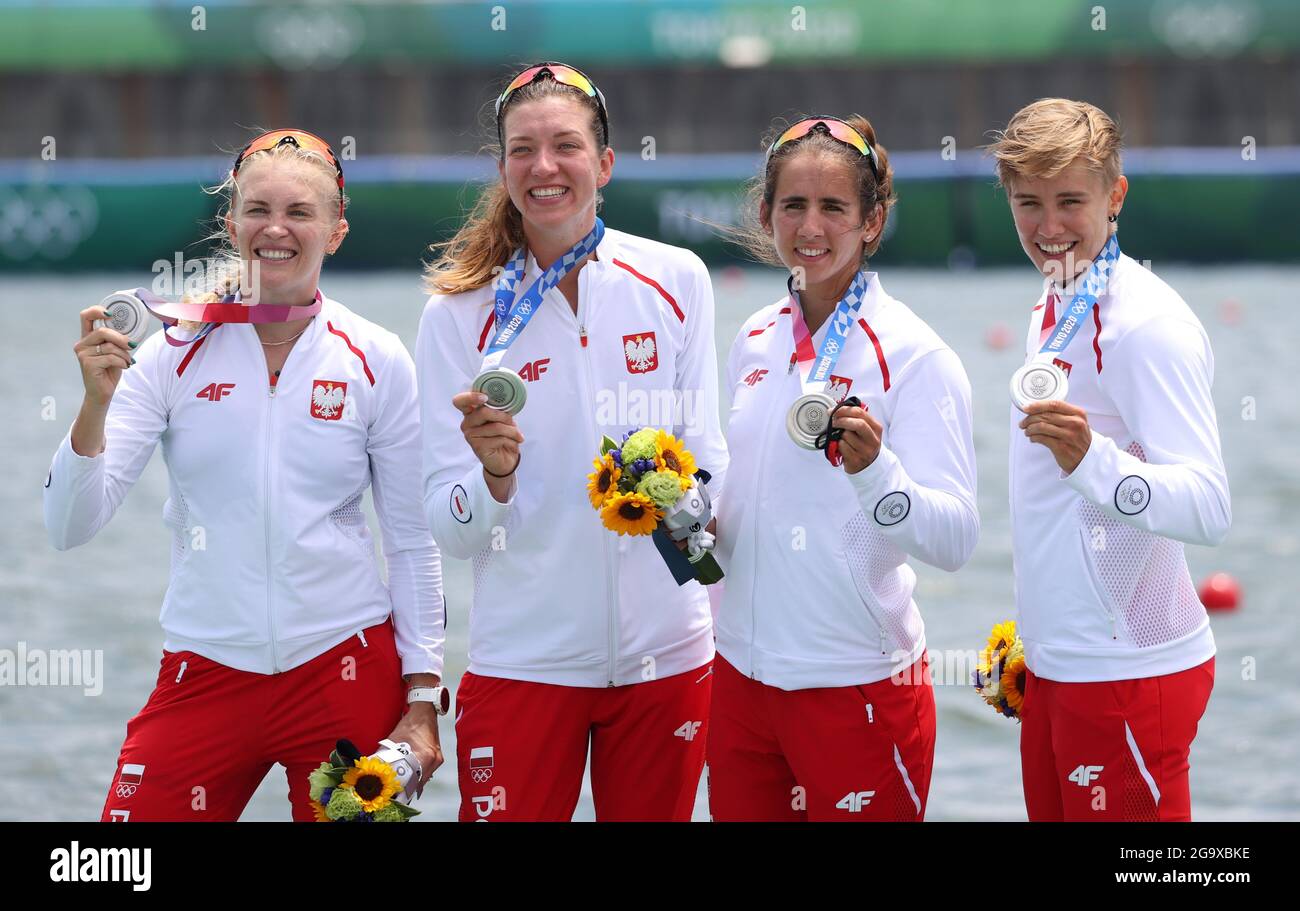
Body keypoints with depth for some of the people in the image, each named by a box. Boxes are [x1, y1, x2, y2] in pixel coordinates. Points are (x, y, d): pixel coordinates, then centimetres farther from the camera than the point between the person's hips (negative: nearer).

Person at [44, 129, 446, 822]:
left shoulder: (376, 361, 0)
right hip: (203, 678, 0)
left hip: (345, 673, 0)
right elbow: (70, 528, -5)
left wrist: (422, 699, 1)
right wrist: (96, 404, -21)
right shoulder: (175, 353, 0)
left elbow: (413, 542, 6)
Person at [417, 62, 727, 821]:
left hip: (666, 656, 1)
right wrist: (494, 475, -25)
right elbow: (449, 527, -5)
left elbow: (707, 452, 6)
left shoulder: (676, 280, 0)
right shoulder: (461, 313, -3)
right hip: (524, 662, -1)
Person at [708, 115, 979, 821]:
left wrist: (874, 469, -35)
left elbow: (955, 538, -19)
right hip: (742, 675, 6)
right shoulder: (756, 340, 7)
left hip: (860, 682, -6)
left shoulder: (913, 353, -12)